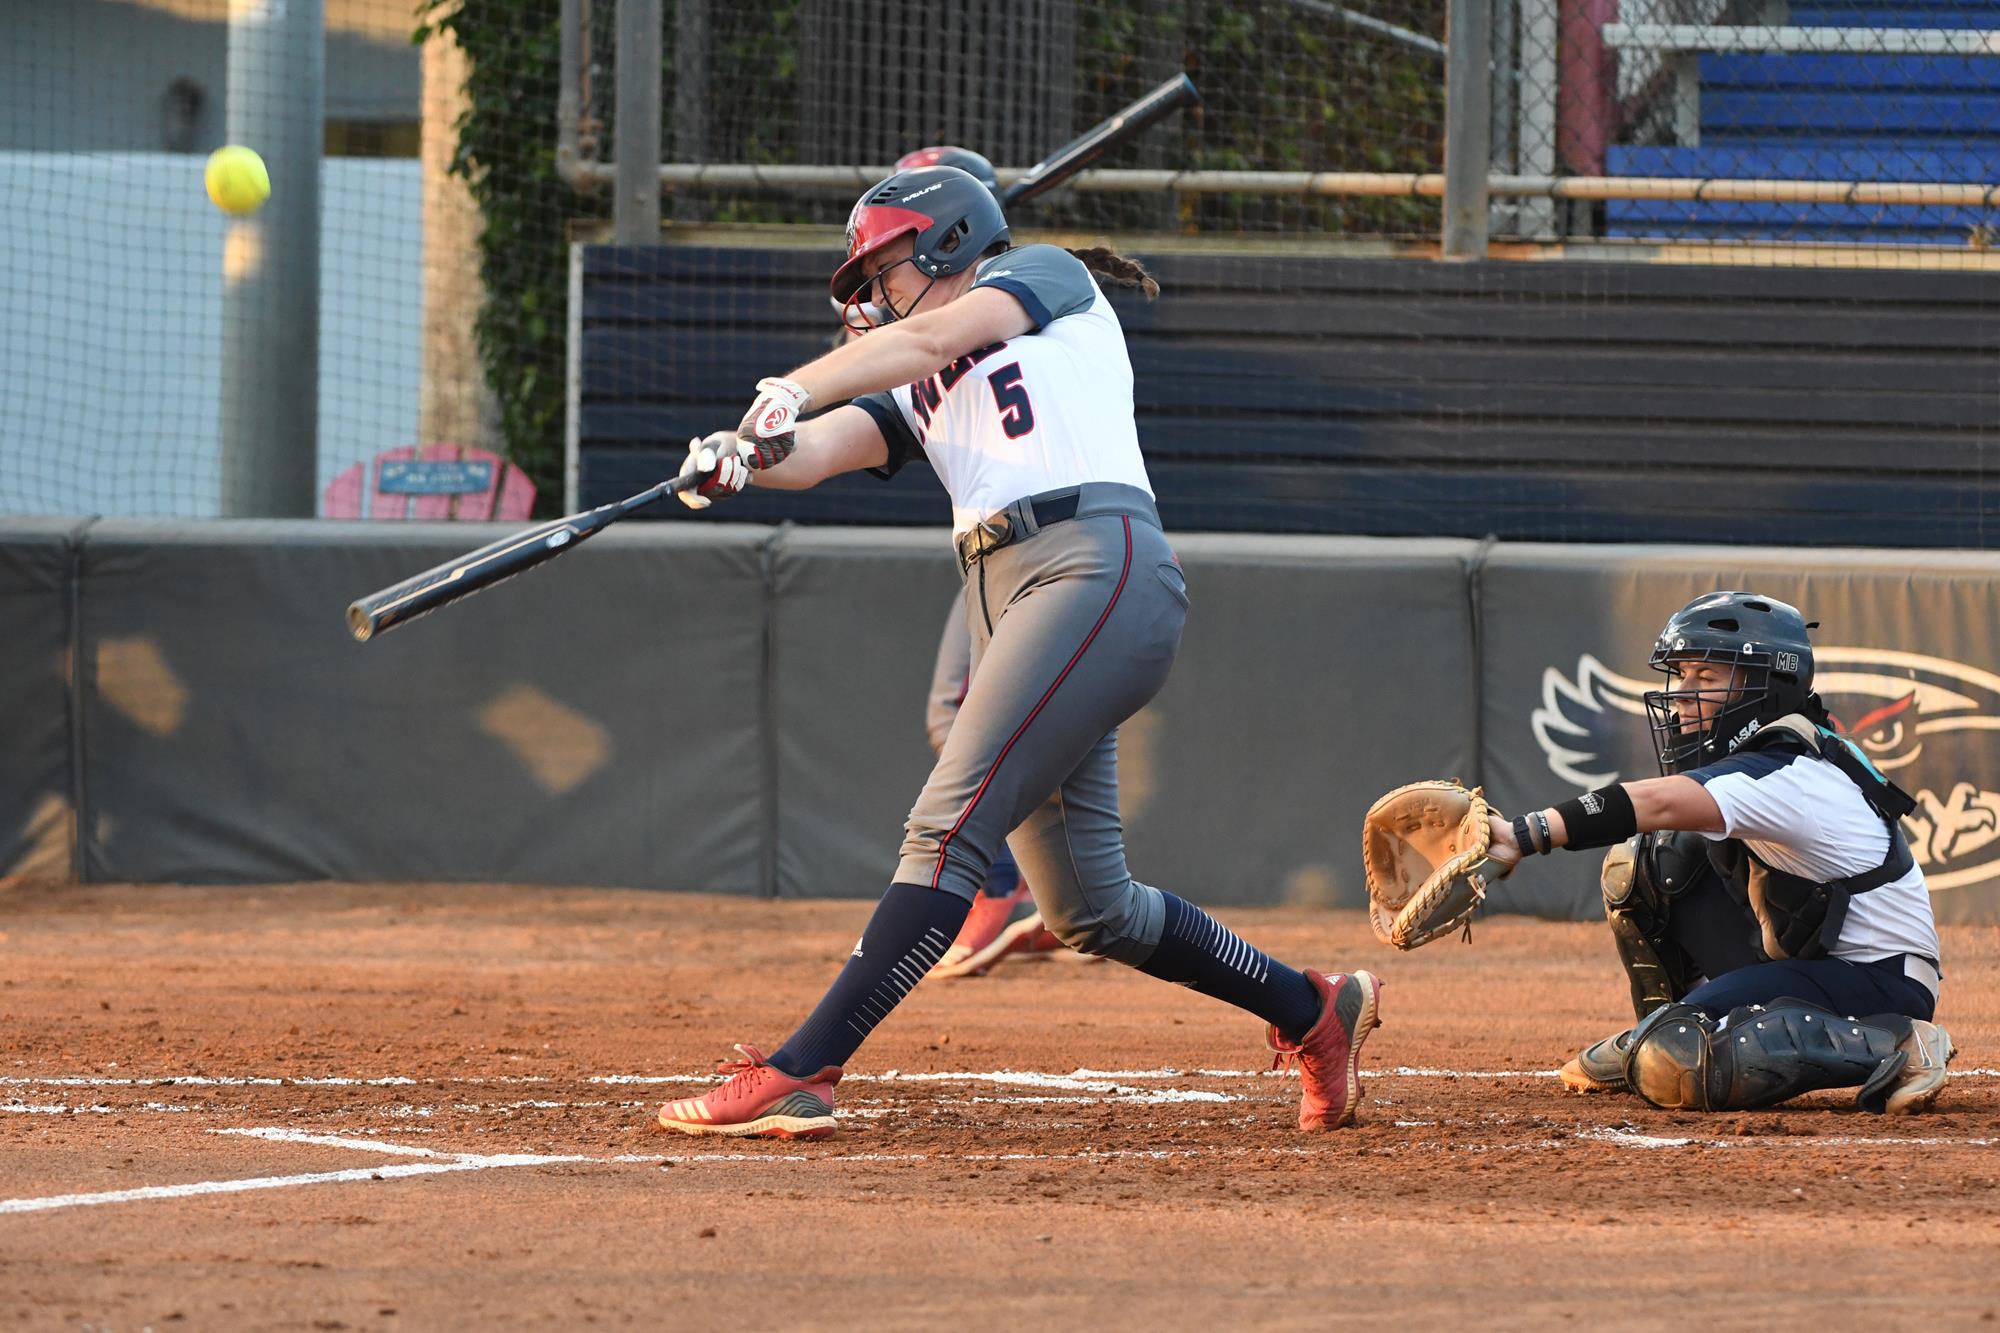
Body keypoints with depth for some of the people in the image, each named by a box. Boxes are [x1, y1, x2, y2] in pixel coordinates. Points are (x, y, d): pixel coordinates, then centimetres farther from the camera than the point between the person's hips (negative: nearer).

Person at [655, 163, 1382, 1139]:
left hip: (1099, 566, -9)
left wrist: (793, 390, -20)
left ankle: (799, 1074, -28)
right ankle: (1313, 1012, 27)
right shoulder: (914, 392, 29)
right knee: (1086, 910, 9)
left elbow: (932, 336, -7)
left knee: (949, 830, -19)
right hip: (1005, 603, 9)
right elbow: (819, 449, 10)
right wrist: (744, 454, -13)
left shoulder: (1048, 277, 13)